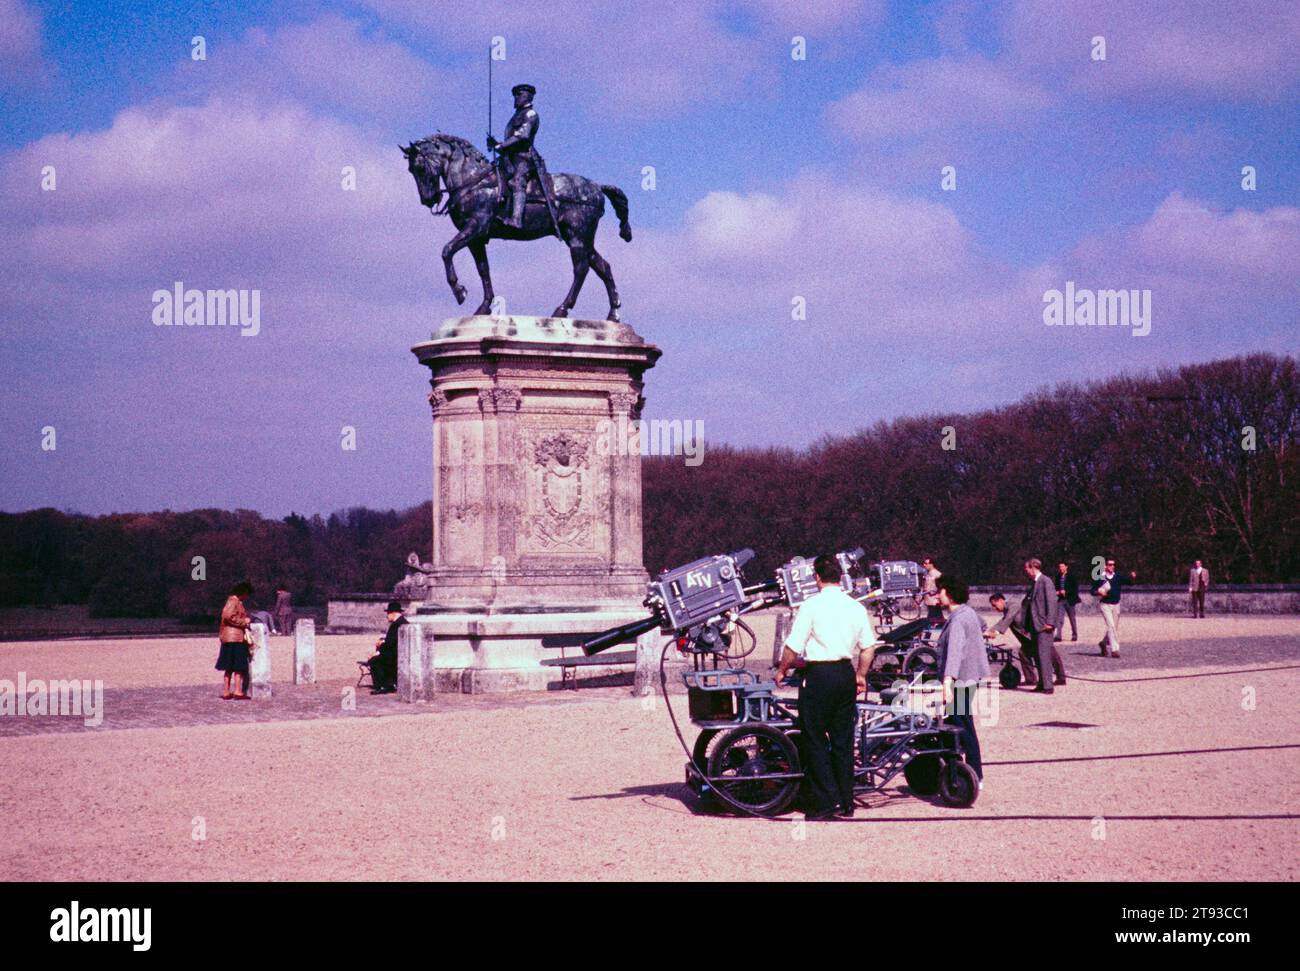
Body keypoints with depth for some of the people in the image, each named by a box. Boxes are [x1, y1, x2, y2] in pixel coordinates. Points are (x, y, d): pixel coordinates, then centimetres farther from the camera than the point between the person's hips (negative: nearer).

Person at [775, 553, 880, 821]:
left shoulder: (811, 606, -10)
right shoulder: (856, 607, 5)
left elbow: (793, 647, -10)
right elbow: (869, 646, 10)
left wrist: (782, 670, 7)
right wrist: (861, 675, 24)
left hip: (819, 675, -5)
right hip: (846, 673, 5)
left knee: (815, 740, 3)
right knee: (843, 740, 12)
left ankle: (825, 802, 0)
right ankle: (845, 803, 15)